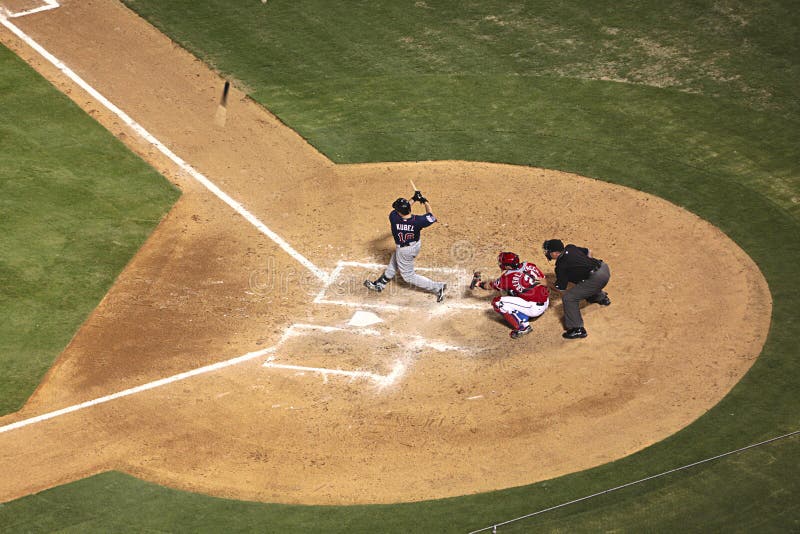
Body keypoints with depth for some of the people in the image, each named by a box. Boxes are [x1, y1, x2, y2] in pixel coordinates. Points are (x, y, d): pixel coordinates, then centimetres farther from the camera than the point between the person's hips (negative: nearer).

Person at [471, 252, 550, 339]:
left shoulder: (508, 277, -12)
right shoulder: (529, 265, 0)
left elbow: (490, 286, 6)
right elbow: (543, 281, 12)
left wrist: (478, 283, 22)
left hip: (534, 308, -8)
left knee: (497, 302, -7)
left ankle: (523, 327, -4)